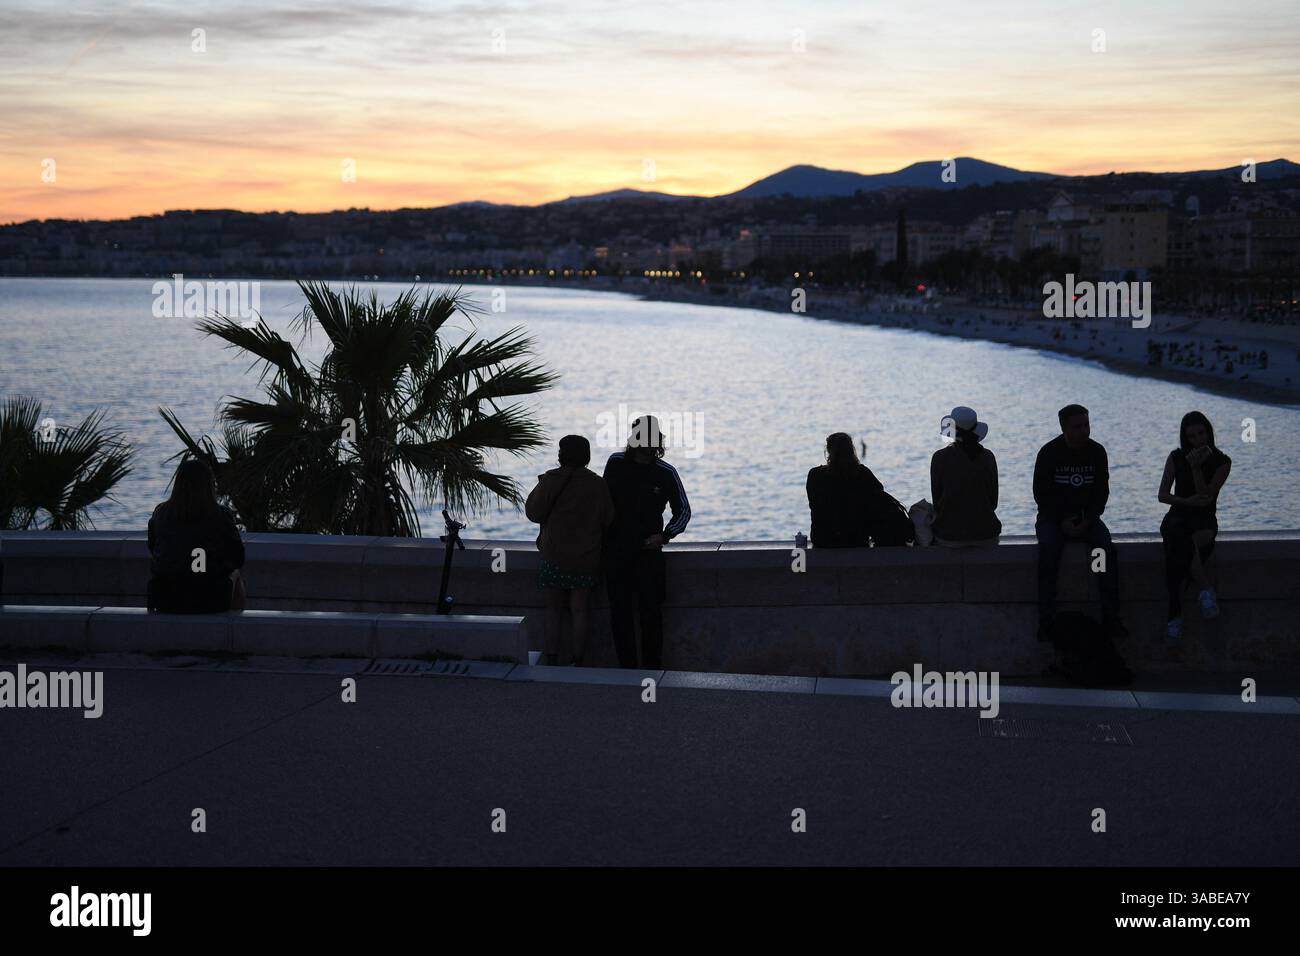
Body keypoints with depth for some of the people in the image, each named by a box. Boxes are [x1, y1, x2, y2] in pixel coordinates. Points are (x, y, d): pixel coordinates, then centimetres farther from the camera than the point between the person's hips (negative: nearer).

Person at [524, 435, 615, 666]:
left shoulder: (551, 480, -10)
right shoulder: (598, 484, -2)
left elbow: (534, 513, -6)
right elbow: (608, 520, 3)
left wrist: (539, 488, 9)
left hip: (554, 557, -1)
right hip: (586, 558, 1)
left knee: (554, 608, 9)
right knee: (581, 609, 7)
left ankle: (552, 657, 9)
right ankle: (577, 658, 6)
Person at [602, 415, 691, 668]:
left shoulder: (666, 473, -4)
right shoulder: (616, 463, 1)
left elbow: (683, 510, 8)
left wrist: (666, 535, -5)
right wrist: (602, 536, 8)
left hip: (648, 551, -2)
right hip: (616, 550, 2)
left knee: (651, 612, -3)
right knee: (620, 612, 3)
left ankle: (652, 667, 7)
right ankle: (627, 666, 10)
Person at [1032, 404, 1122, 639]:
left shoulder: (1096, 452, 3)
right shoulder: (1049, 453, -5)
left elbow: (1102, 492, 5)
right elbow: (1041, 493, -4)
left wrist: (1088, 521, -10)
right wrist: (1061, 522, -15)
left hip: (1087, 517, 2)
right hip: (1053, 516, -2)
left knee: (1107, 548, -26)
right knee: (1049, 550, -32)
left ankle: (1110, 617, -24)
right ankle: (1046, 619, -31)